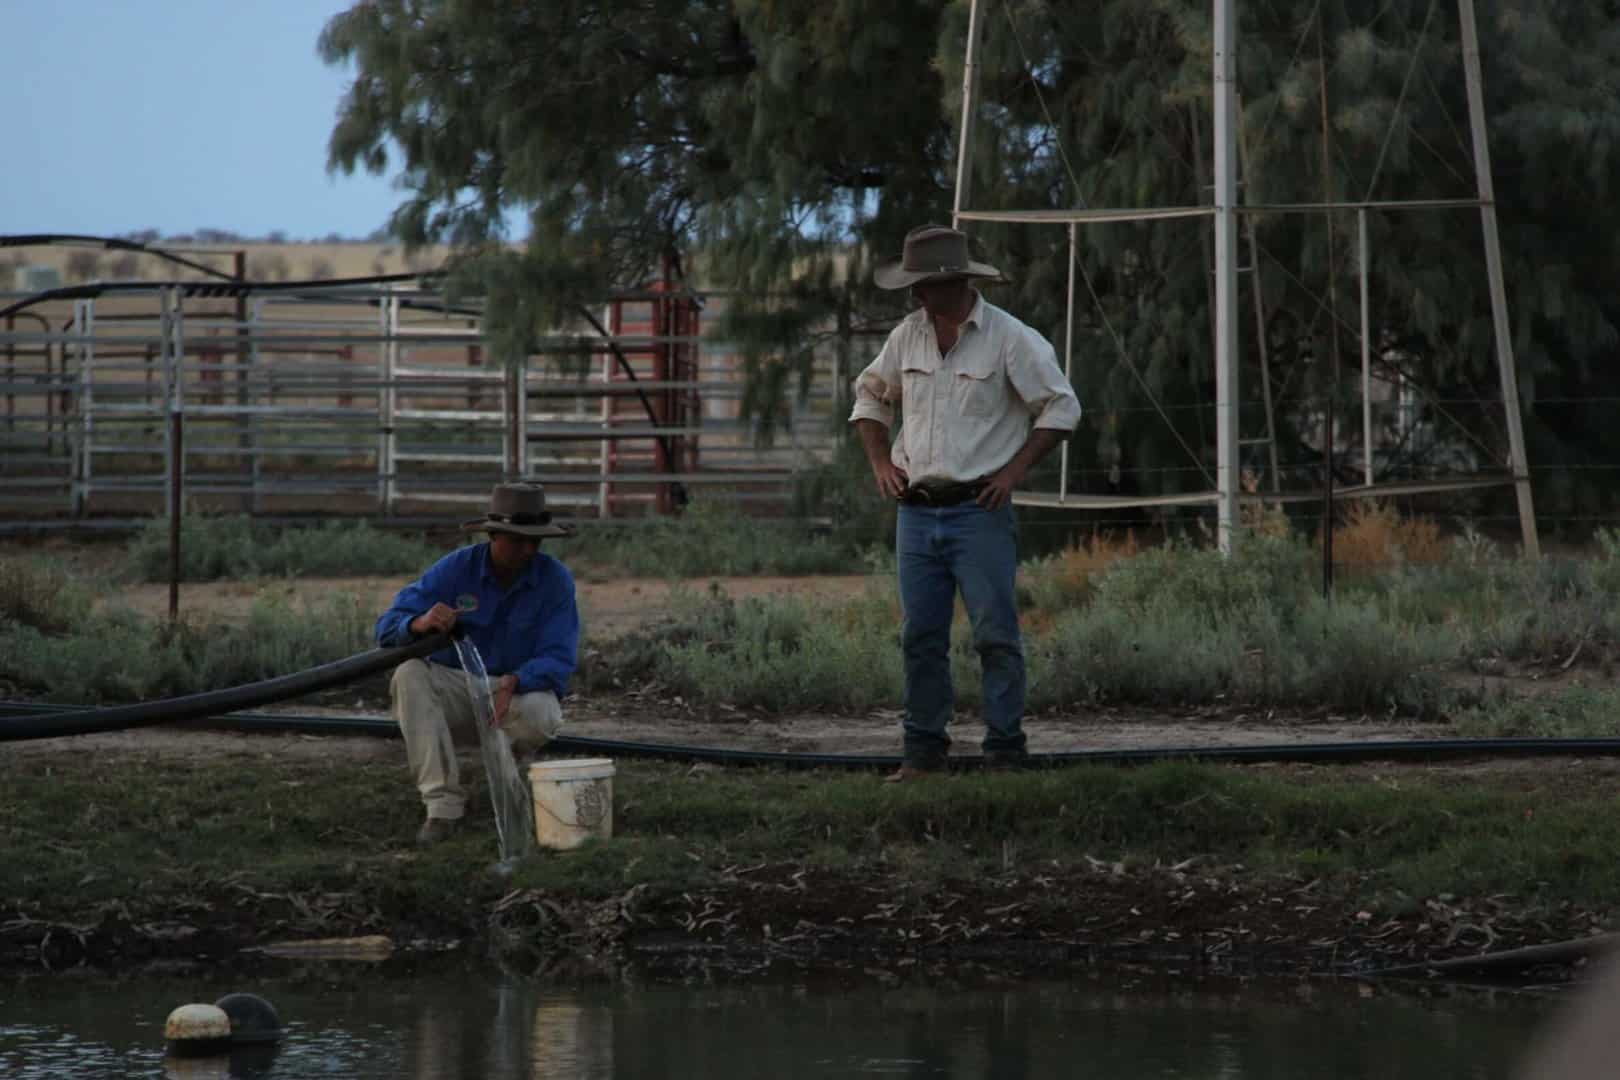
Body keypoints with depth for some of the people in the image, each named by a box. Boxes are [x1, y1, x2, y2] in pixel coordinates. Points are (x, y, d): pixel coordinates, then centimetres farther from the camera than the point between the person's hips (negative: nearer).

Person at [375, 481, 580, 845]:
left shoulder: (555, 579, -12)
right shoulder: (457, 568, -10)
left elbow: (558, 660, -17)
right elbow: (388, 625, -14)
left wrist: (513, 682, -39)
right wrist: (420, 623, -39)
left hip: (523, 688, -1)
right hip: (455, 688, 1)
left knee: (537, 717, -37)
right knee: (409, 675, -30)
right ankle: (443, 805, -32)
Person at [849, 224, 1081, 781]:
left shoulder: (1009, 338, -7)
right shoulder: (908, 335, 9)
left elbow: (1062, 408, -3)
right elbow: (870, 397, 24)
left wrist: (1014, 470, -11)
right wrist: (880, 460, 9)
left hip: (979, 511, -5)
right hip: (917, 511, 5)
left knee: (995, 632, -7)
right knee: (920, 636, 5)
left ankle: (1005, 751, -3)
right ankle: (924, 750, 12)